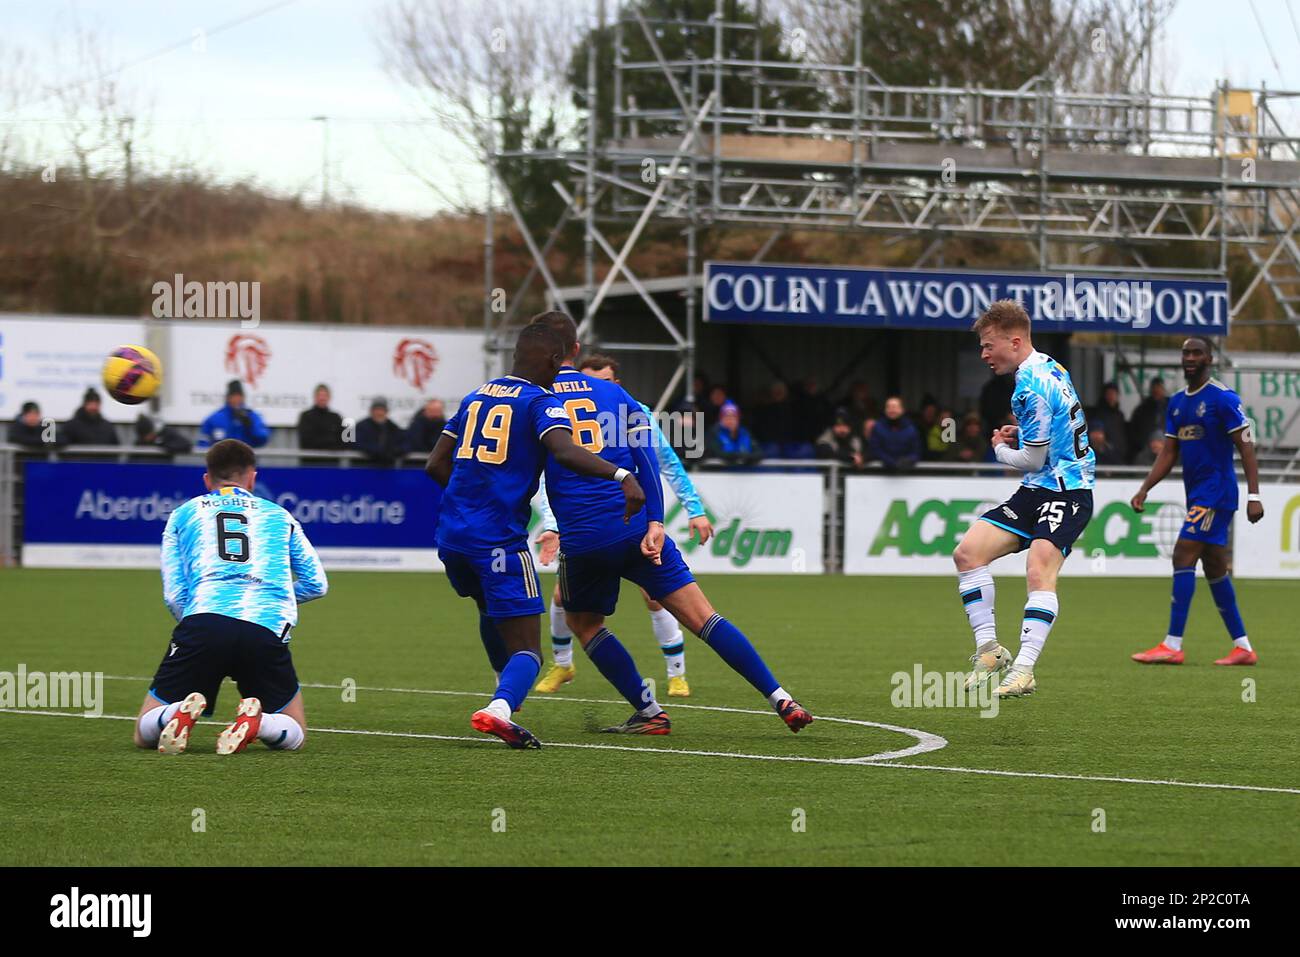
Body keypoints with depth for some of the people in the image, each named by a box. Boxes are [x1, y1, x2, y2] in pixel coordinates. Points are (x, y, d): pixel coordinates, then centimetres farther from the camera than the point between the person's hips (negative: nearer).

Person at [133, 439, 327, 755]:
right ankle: (255, 722, -18)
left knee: (145, 734, 11)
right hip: (267, 631, 0)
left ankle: (180, 714, -24)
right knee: (293, 735, 16)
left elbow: (173, 595, 14)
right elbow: (316, 584, 26)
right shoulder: (279, 516, 26)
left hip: (203, 622, 0)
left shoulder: (183, 514, 23)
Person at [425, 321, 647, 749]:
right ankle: (499, 708, -34)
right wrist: (621, 475, -30)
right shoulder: (541, 401, -4)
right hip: (498, 538, -7)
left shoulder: (475, 397, 16)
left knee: (493, 612, 33)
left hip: (451, 533, 7)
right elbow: (565, 451, -25)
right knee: (526, 651, -7)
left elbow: (436, 465, 19)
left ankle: (506, 701, 37)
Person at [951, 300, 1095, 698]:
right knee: (968, 552, -1)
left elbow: (1033, 459, -16)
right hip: (1036, 491, 11)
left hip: (1065, 491, -11)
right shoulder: (1048, 367, 12)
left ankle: (1023, 670, -34)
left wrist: (1002, 449, 5)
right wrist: (1020, 435, 11)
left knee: (1039, 571, -28)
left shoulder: (1032, 388, -19)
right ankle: (989, 650, 3)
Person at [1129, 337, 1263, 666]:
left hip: (1216, 492, -8)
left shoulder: (1223, 398, -10)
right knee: (1215, 569, 10)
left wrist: (1254, 496, -19)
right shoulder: (1176, 403, 14)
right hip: (1196, 493, 8)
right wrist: (1144, 489, 4)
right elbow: (1168, 454, 16)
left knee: (1183, 556, -15)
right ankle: (1243, 647, 16)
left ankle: (1172, 646, -16)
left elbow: (1246, 448, -12)